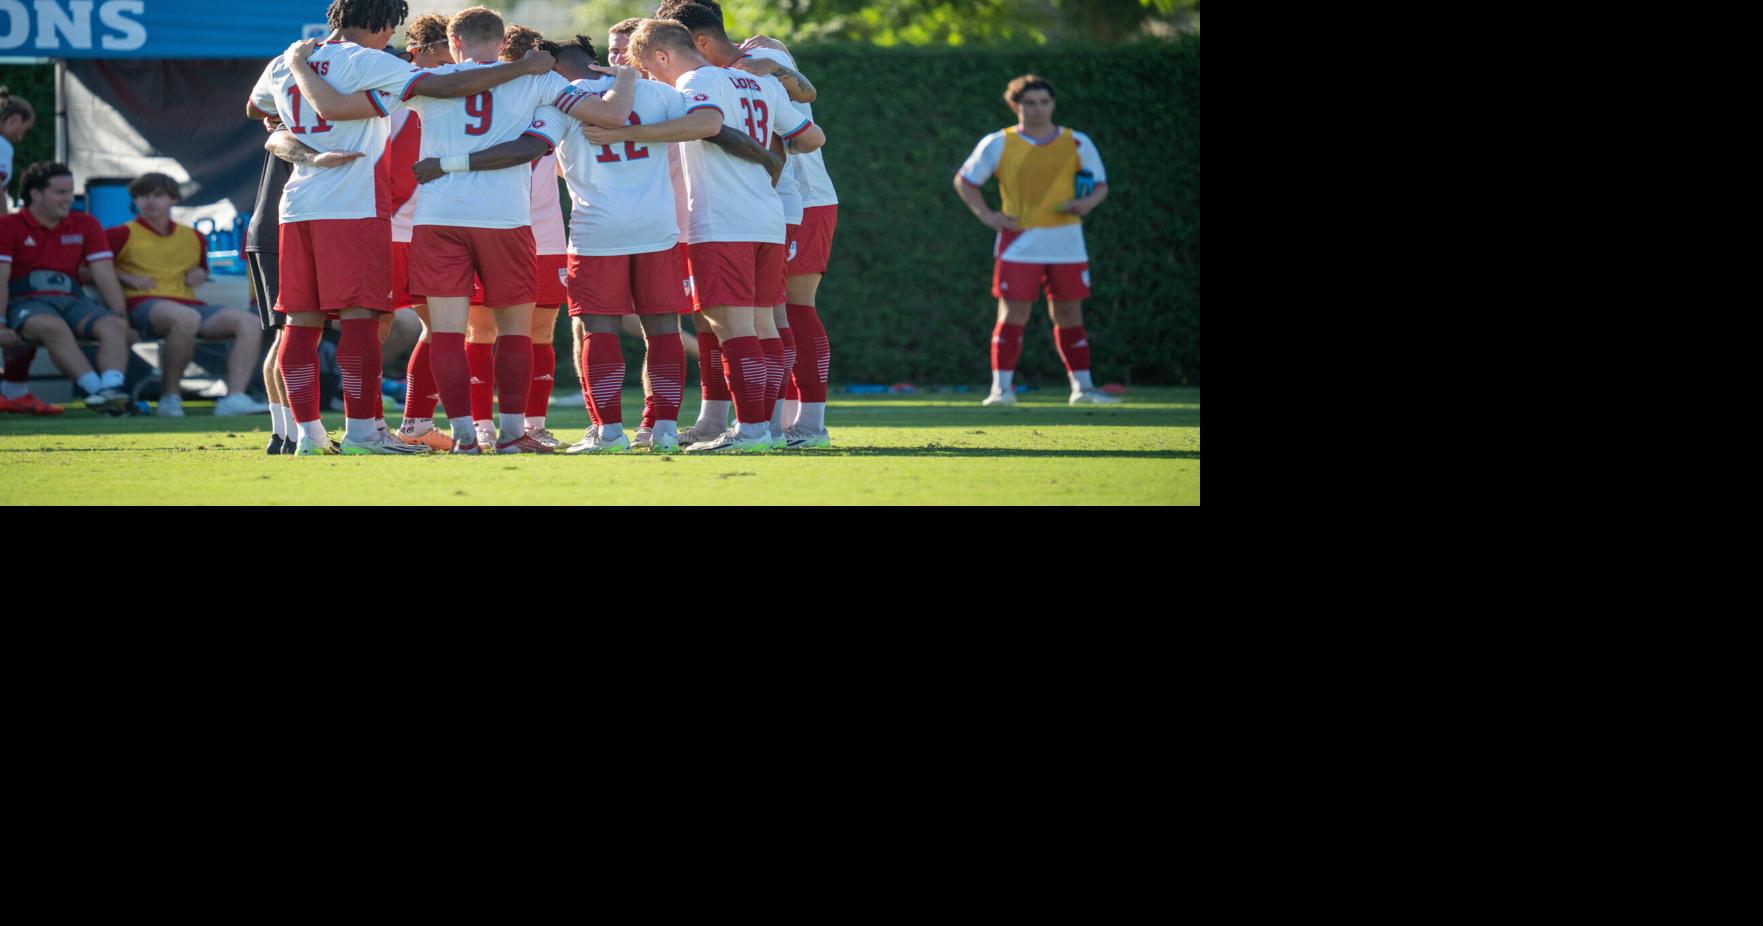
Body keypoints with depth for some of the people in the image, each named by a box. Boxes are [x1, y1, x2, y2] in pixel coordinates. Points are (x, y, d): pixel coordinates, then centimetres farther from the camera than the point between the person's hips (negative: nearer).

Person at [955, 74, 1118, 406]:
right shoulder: (998, 144, 1)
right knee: (1012, 314, -7)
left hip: (1066, 244, 2)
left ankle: (1083, 387, 11)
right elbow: (964, 180, 10)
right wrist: (986, 215, -3)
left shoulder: (1077, 143, 5)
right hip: (1020, 244, -2)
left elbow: (1100, 185, 12)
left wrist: (1088, 202, -12)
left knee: (1069, 315, 6)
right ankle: (1002, 388, -5)